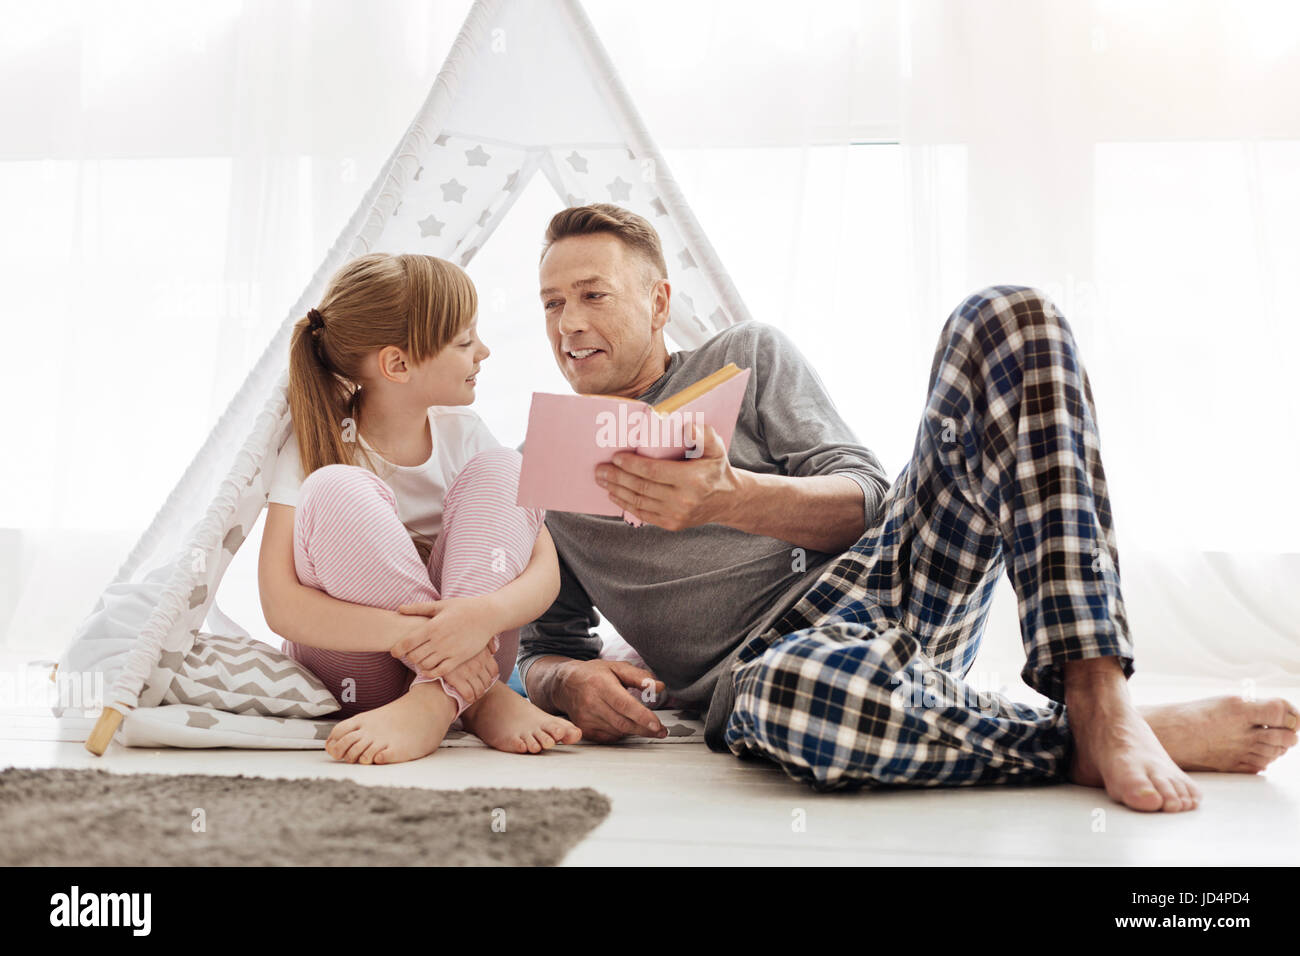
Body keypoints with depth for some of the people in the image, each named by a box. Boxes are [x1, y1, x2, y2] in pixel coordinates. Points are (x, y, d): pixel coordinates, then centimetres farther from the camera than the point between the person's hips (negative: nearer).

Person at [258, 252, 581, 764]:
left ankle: (435, 703, -30)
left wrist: (485, 613, -34)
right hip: (350, 676, -3)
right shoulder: (313, 447, -11)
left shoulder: (463, 435, -1)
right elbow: (281, 605, -23)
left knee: (500, 467, -14)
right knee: (336, 489, -27)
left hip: (458, 661, 3)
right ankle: (480, 700, -24)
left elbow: (546, 567, -10)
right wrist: (409, 633, -37)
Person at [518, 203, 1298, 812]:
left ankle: (1099, 699, -29)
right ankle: (1128, 739, -22)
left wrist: (729, 497, -14)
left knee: (1007, 318, -17)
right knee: (801, 694, -45)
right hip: (754, 674, -2)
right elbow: (543, 649, 21)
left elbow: (865, 500, 6)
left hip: (885, 588, 3)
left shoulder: (749, 356, 16)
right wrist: (568, 681, -5)